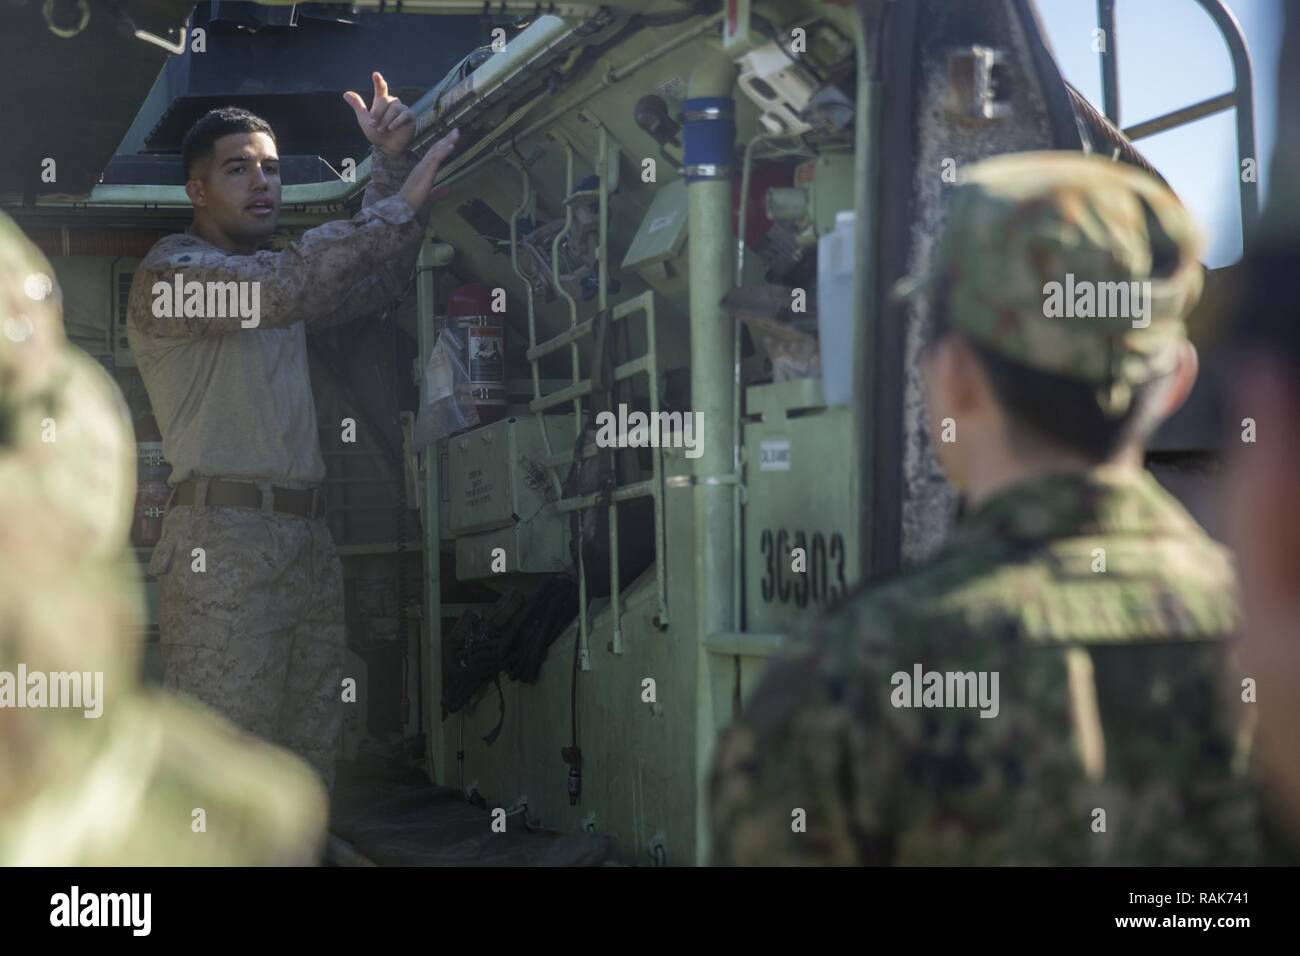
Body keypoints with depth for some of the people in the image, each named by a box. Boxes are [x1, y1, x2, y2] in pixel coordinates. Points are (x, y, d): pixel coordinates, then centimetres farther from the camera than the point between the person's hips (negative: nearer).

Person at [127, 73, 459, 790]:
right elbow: (283, 285, -18)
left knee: (308, 768, 3)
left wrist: (389, 164, 9)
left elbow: (375, 282, 20)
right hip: (224, 537, -8)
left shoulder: (271, 277, 26)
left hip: (306, 539, 8)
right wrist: (402, 202, -19)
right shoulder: (170, 273, -1)